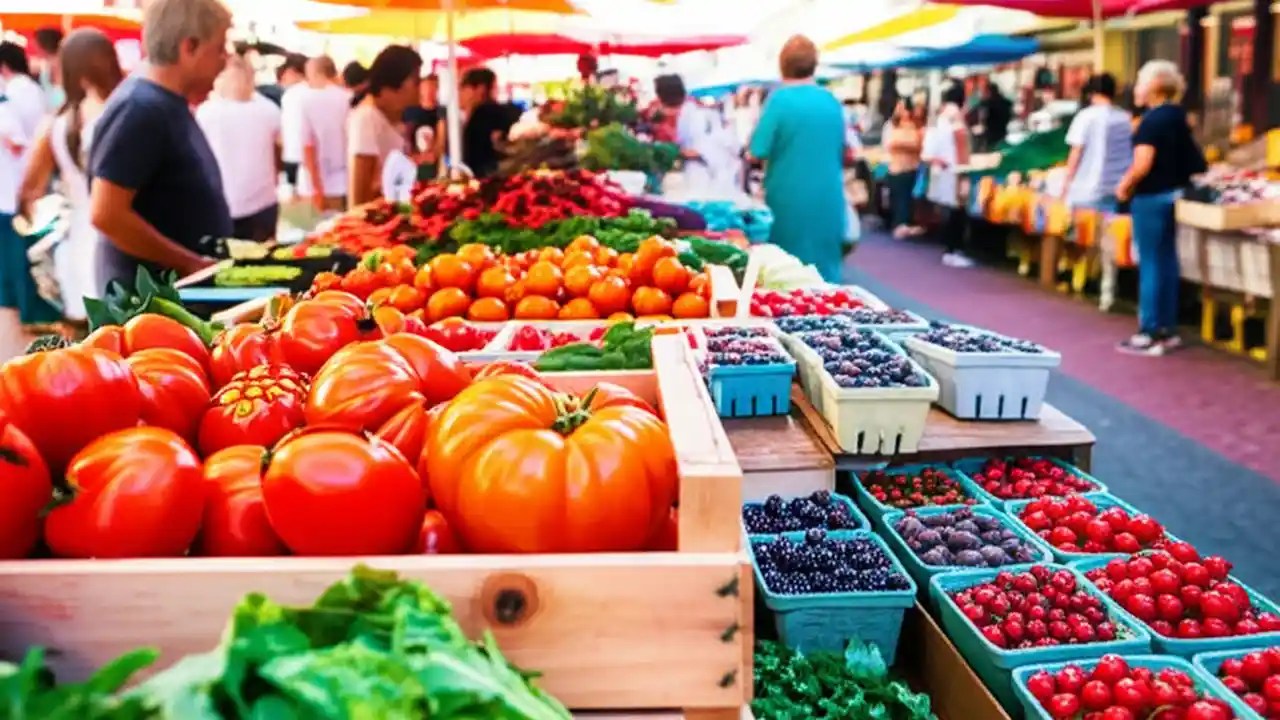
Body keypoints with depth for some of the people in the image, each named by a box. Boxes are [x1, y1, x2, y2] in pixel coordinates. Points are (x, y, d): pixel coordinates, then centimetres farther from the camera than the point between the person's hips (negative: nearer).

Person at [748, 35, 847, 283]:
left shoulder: (780, 99, -10)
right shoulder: (832, 102, 6)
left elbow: (758, 152, -10)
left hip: (790, 201, -4)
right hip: (827, 202, 4)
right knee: (823, 268, 11)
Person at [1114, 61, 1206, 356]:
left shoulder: (1152, 120, -17)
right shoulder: (1178, 116, 10)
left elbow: (1143, 164, -23)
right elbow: (1188, 159, 16)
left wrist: (1124, 186, -9)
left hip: (1151, 198, -9)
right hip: (1173, 194, 9)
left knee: (1150, 265, -4)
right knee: (1167, 262, 13)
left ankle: (1150, 335, -1)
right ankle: (1167, 329, 19)